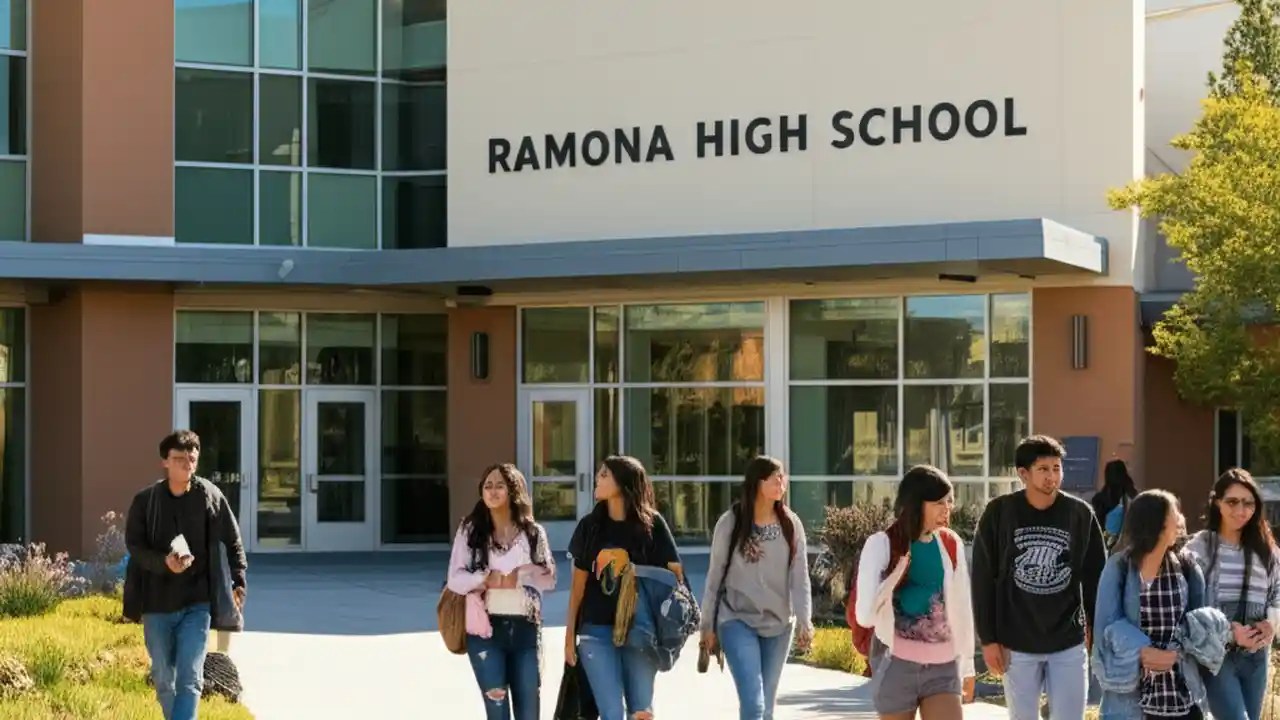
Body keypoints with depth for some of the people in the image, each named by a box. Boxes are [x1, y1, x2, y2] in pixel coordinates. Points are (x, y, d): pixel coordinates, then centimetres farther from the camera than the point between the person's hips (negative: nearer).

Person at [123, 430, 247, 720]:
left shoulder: (212, 497, -2)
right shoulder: (144, 501, -3)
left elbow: (233, 543, 6)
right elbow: (134, 545, -3)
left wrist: (238, 581, -2)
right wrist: (164, 563, -21)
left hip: (197, 603, -1)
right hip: (157, 602, 1)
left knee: (190, 678, -10)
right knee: (163, 678, 12)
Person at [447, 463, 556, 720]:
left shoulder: (533, 532, 8)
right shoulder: (470, 530, 3)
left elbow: (549, 578, 2)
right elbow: (455, 579, -3)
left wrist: (519, 577, -14)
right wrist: (485, 579, -19)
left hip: (525, 628, 2)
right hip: (486, 628, -2)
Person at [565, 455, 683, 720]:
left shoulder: (651, 524, -1)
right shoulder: (590, 525, 6)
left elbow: (674, 575, 0)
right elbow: (579, 583, 11)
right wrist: (570, 634, 9)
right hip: (596, 631, 1)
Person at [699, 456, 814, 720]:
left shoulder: (791, 524, 0)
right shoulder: (730, 523, -6)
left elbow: (800, 577, -3)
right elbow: (715, 577, 0)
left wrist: (804, 622, -13)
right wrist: (708, 625, 1)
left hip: (779, 624, 3)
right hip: (738, 622, -3)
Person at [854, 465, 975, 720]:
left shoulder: (951, 544, 3)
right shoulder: (882, 545, -9)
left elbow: (961, 608, 12)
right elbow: (865, 616, -16)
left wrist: (967, 663, 15)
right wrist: (896, 574, -21)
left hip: (943, 666, 3)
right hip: (896, 664, -3)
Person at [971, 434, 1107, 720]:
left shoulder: (1080, 514, -3)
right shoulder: (999, 513, -7)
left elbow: (1095, 578, 3)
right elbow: (983, 580, -3)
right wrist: (988, 639, -4)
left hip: (1068, 643, 1)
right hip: (1017, 643, 0)